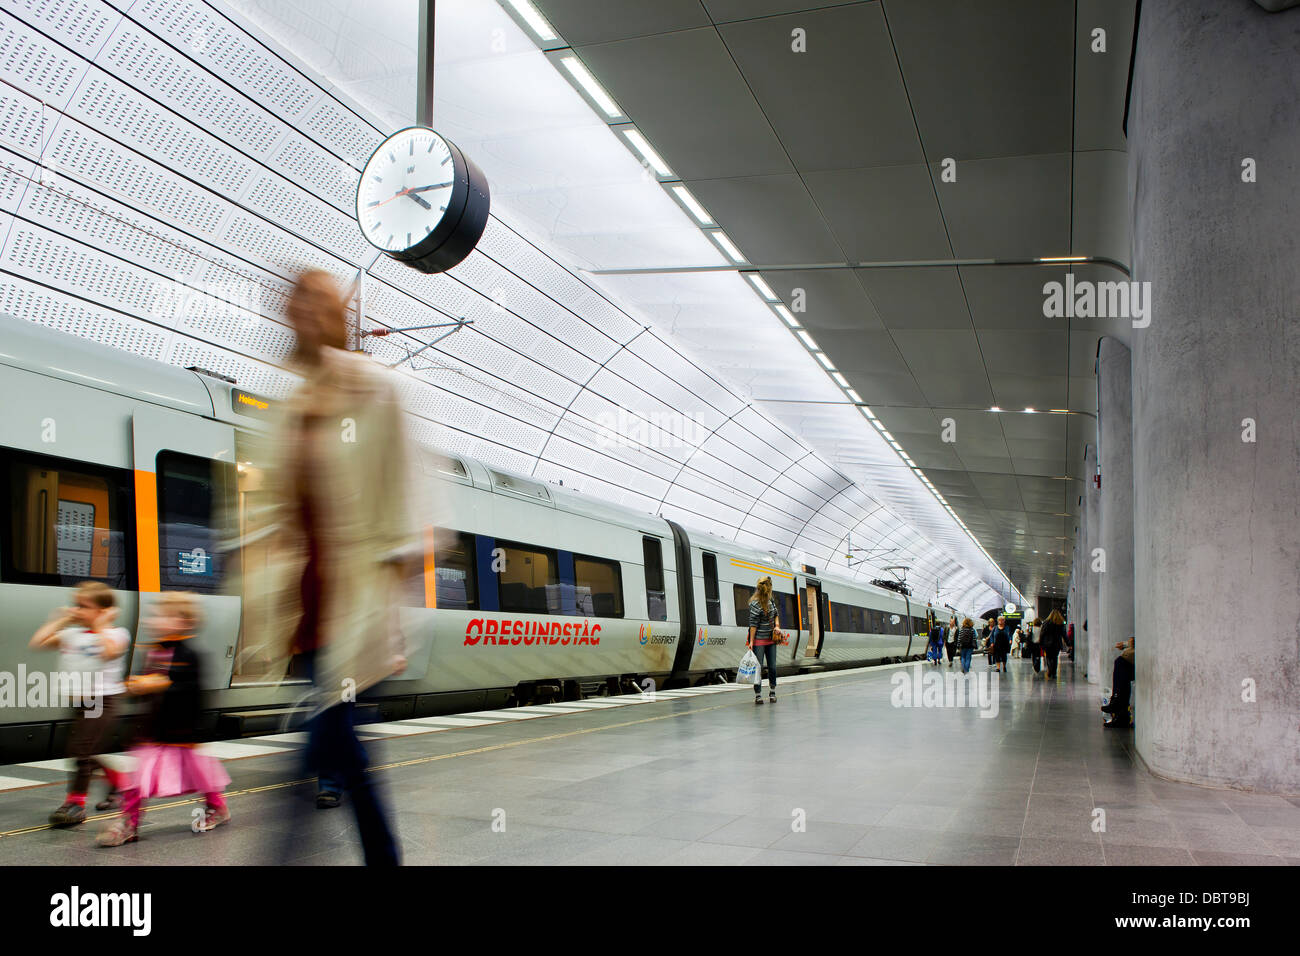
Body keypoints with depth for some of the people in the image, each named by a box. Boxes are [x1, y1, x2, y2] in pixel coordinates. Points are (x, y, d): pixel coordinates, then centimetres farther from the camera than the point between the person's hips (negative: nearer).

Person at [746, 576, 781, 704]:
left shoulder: (771, 600, 5)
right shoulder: (755, 604, -16)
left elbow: (776, 614, 22)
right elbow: (753, 624, -16)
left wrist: (777, 626, 4)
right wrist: (751, 642, -16)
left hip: (771, 639, 6)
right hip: (759, 640, -6)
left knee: (772, 667, 7)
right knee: (758, 667, -5)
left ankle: (772, 691, 23)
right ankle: (758, 695, 1)